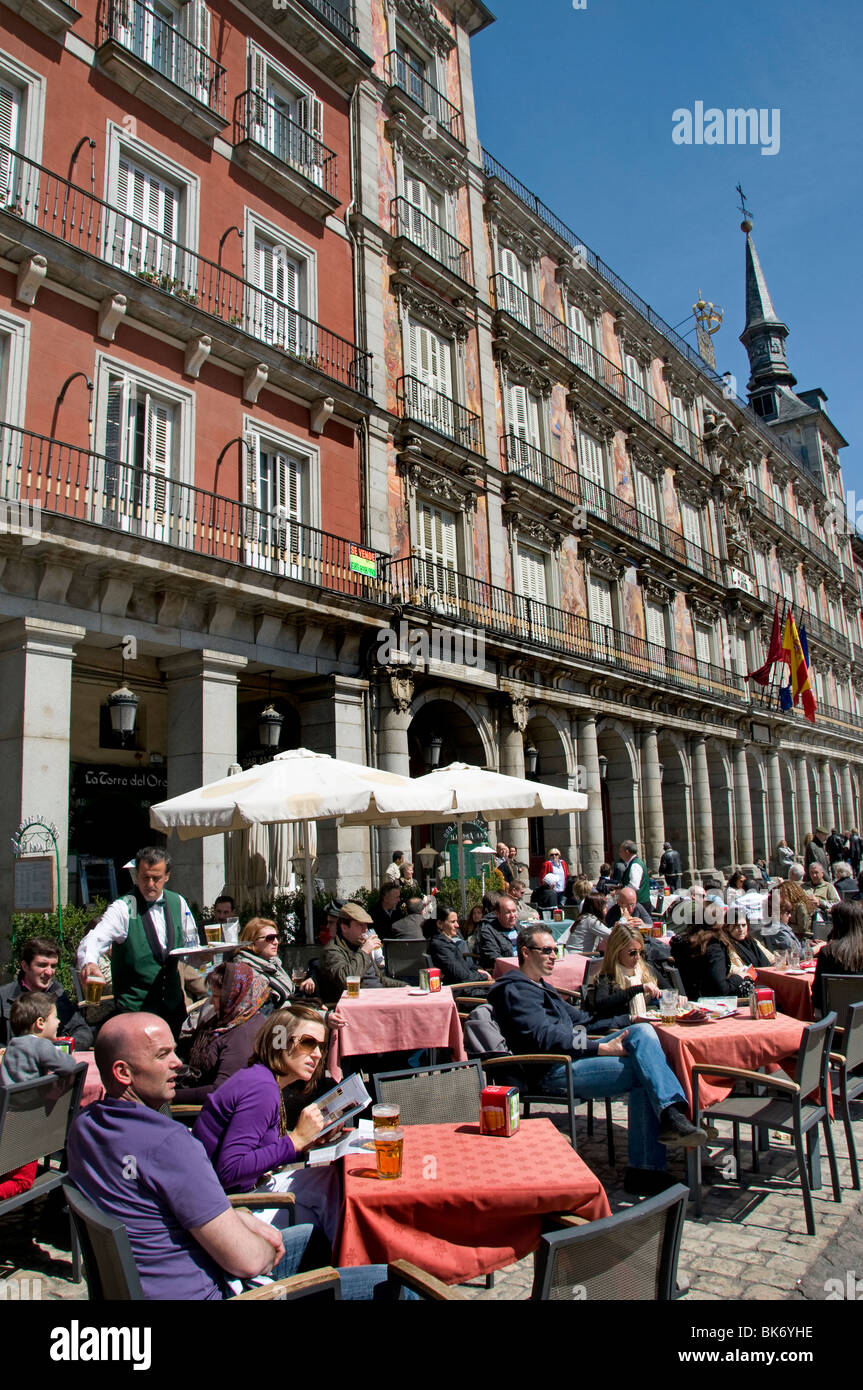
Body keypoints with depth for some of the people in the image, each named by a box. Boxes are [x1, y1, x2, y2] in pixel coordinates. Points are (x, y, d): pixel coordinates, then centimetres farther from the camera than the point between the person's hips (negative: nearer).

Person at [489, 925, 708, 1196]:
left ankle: (671, 1115, -23)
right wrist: (602, 1048, -19)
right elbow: (545, 1038, -16)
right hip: (554, 1072, -9)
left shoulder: (540, 986, 28)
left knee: (643, 1031, -14)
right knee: (644, 1073, -21)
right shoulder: (514, 990, -4)